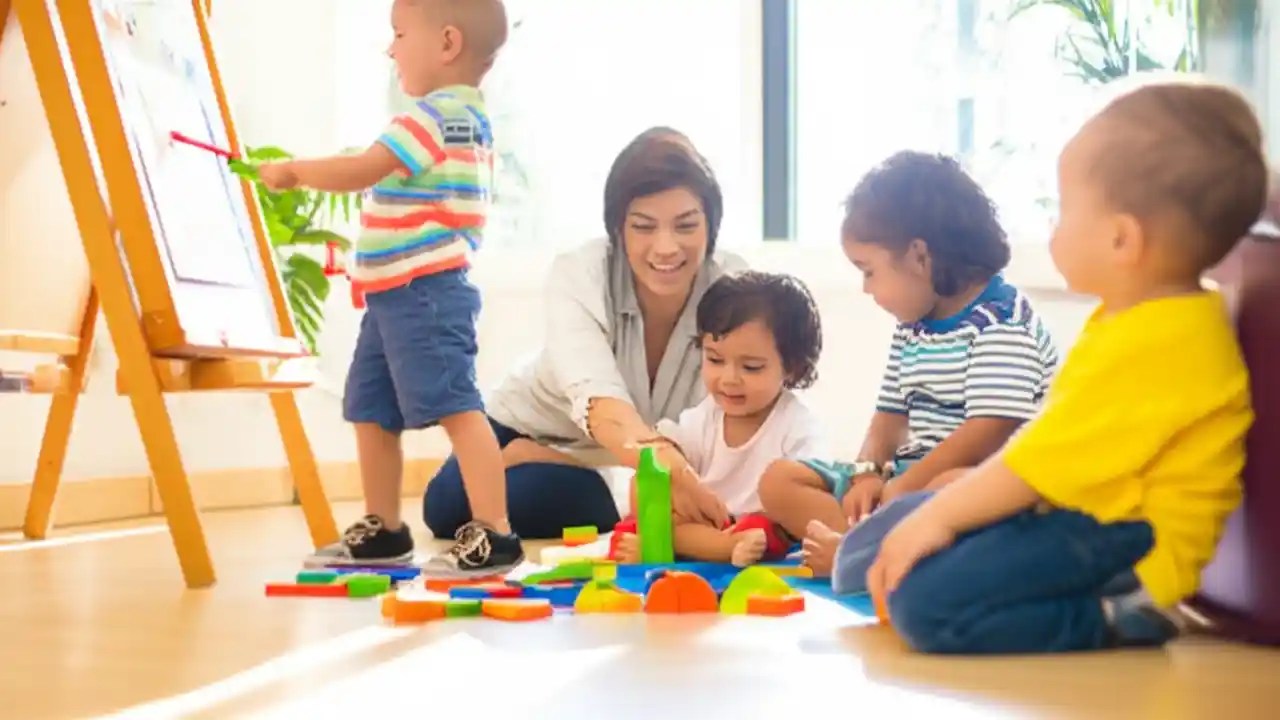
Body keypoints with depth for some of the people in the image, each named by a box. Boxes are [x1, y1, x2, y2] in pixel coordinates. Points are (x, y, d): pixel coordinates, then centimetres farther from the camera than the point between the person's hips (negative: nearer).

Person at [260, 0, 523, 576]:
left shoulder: (436, 114, -13)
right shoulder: (465, 118, 19)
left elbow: (360, 171, -18)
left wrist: (293, 171, -2)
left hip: (423, 292, -11)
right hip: (399, 294, 11)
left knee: (454, 406, -13)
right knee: (370, 412, 15)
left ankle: (495, 537, -12)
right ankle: (383, 532, 24)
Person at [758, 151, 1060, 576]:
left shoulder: (1002, 321, -14)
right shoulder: (912, 326, 14)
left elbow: (990, 430, -23)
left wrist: (901, 489, -21)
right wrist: (869, 473, -5)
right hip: (914, 473, 9)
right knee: (779, 479, -1)